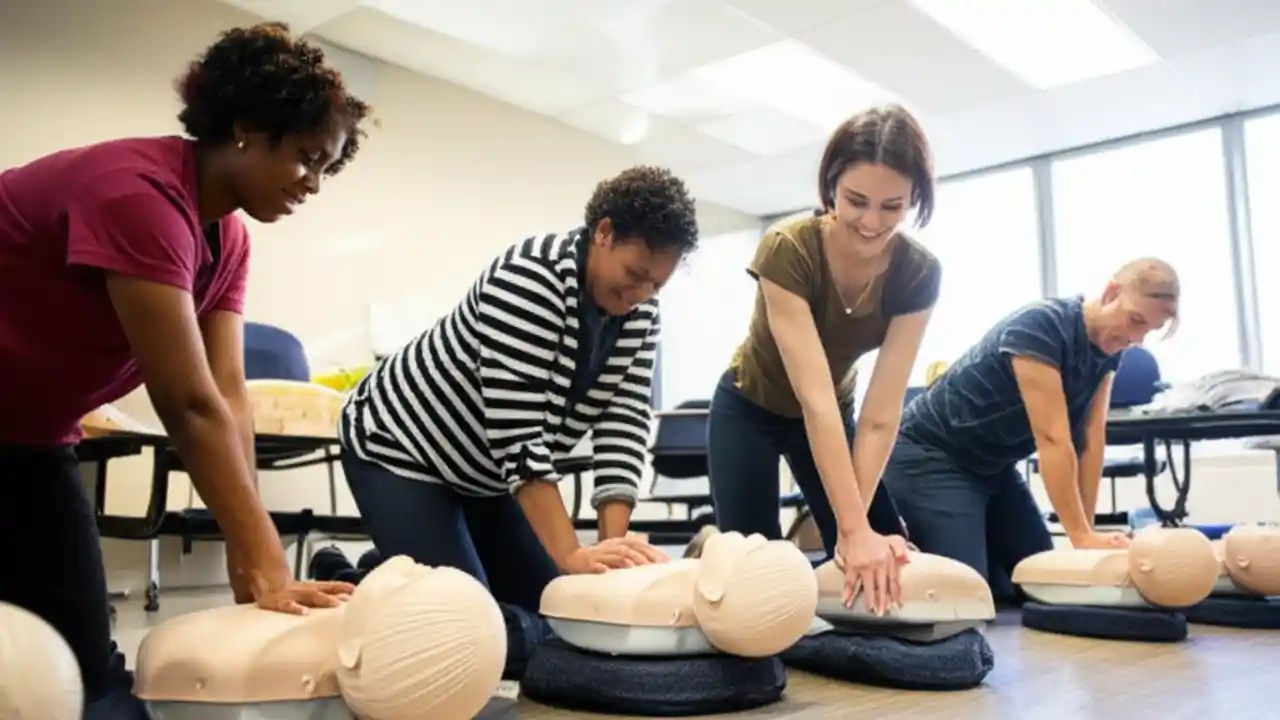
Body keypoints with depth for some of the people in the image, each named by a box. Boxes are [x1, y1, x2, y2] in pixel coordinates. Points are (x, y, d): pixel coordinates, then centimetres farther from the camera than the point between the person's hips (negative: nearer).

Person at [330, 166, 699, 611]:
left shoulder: (640, 312, -7)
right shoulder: (530, 275, -30)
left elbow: (623, 423, -13)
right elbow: (516, 434, -36)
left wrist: (614, 542, -25)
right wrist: (571, 555, -39)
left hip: (492, 471, 8)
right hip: (400, 446, -8)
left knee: (547, 607, 7)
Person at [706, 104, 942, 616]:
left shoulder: (919, 273, -22)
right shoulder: (787, 251, -33)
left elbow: (880, 414, -25)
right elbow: (815, 400, -38)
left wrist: (858, 525, -32)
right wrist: (853, 527, -41)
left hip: (834, 416, 4)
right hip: (750, 409, -3)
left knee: (887, 565, -2)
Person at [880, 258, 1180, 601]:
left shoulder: (1108, 347, -1)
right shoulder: (1039, 327, -27)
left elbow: (1091, 438, -6)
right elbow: (1052, 438, -29)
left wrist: (1089, 529, -12)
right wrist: (1082, 535, -29)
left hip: (993, 466, 9)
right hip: (930, 458, -9)